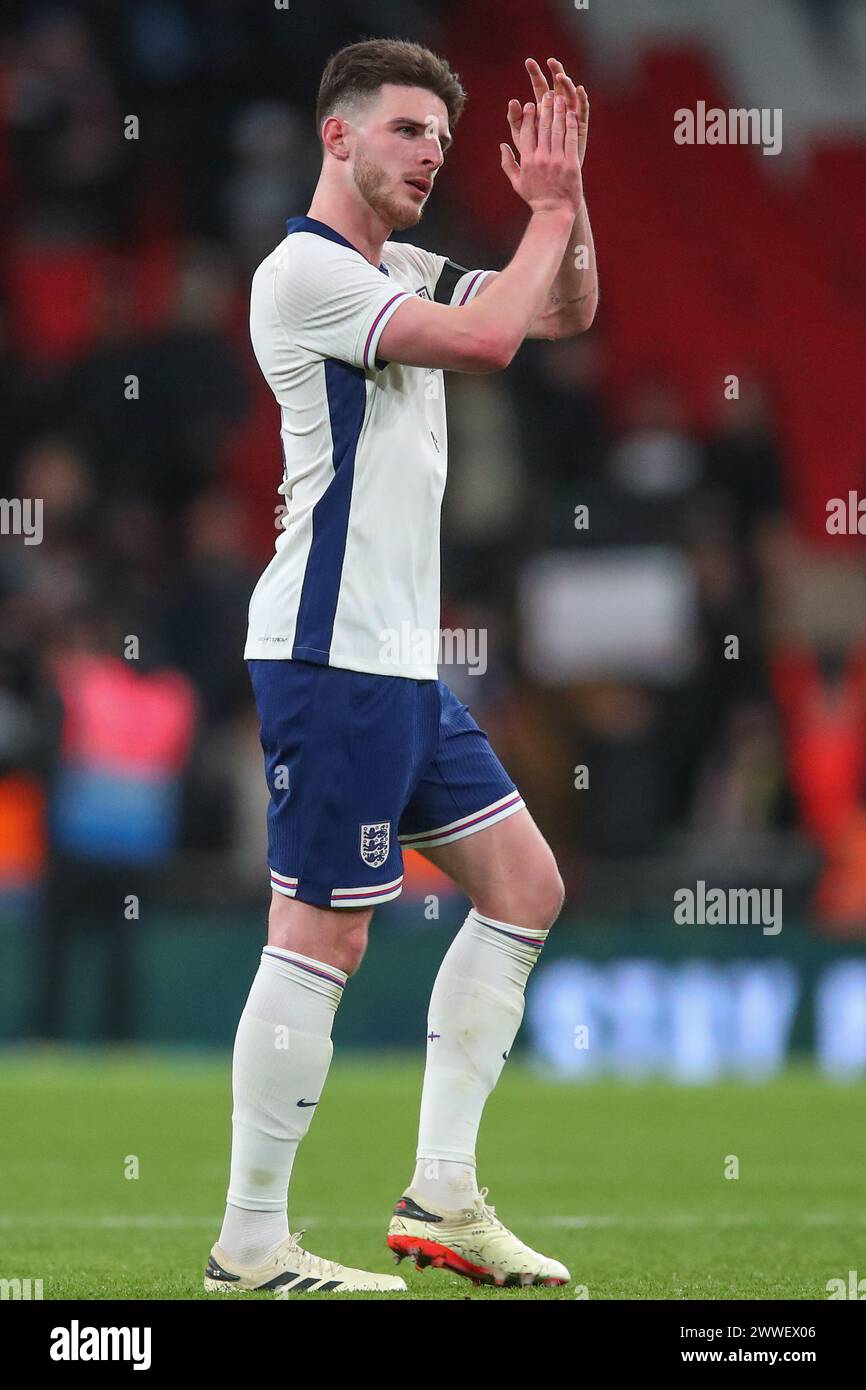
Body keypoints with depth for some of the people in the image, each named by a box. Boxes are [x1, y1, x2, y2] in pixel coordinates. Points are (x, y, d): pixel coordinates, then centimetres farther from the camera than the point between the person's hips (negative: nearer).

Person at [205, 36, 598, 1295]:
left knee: (524, 885, 10)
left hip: (403, 661, 10)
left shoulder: (401, 276, 16)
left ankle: (441, 1196, 13)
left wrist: (563, 195, 9)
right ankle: (250, 1247, -4)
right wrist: (551, 216, -8)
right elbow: (488, 338, -23)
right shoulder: (307, 269, -12)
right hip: (331, 658, -10)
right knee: (321, 937, -9)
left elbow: (568, 311, 25)